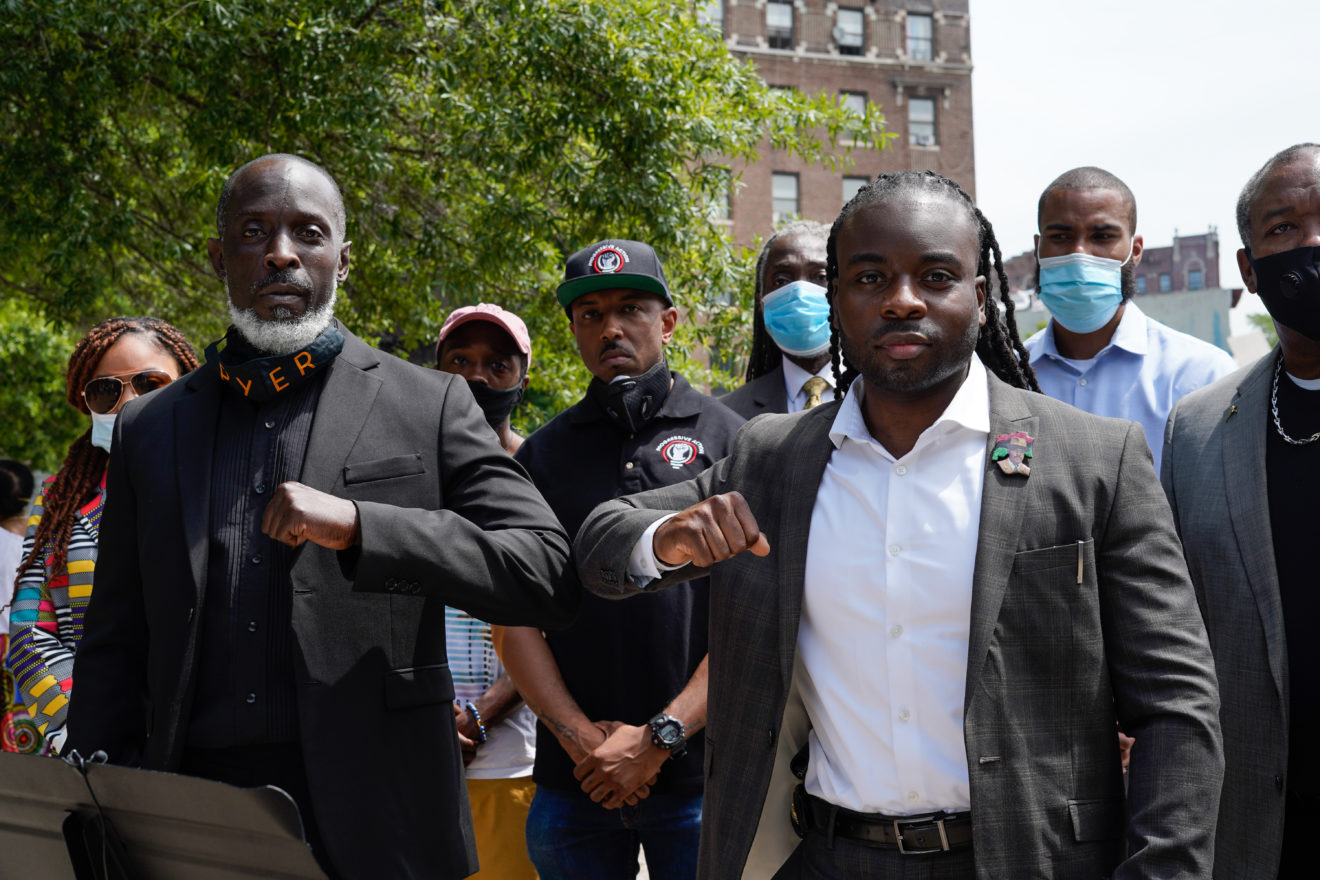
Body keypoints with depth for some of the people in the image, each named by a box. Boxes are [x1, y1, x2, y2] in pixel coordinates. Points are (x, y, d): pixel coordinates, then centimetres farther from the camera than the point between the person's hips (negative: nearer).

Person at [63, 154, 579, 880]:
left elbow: (548, 576, -8)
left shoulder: (428, 407, 1)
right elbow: (113, 652, 12)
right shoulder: (150, 429, 10)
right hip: (190, 817, 2)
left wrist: (358, 526, -17)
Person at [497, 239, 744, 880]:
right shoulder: (543, 454, 9)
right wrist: (579, 735, -8)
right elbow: (512, 618, 5)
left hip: (697, 773, -2)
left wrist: (660, 737, -11)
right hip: (572, 781, 2)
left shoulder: (728, 438, 2)